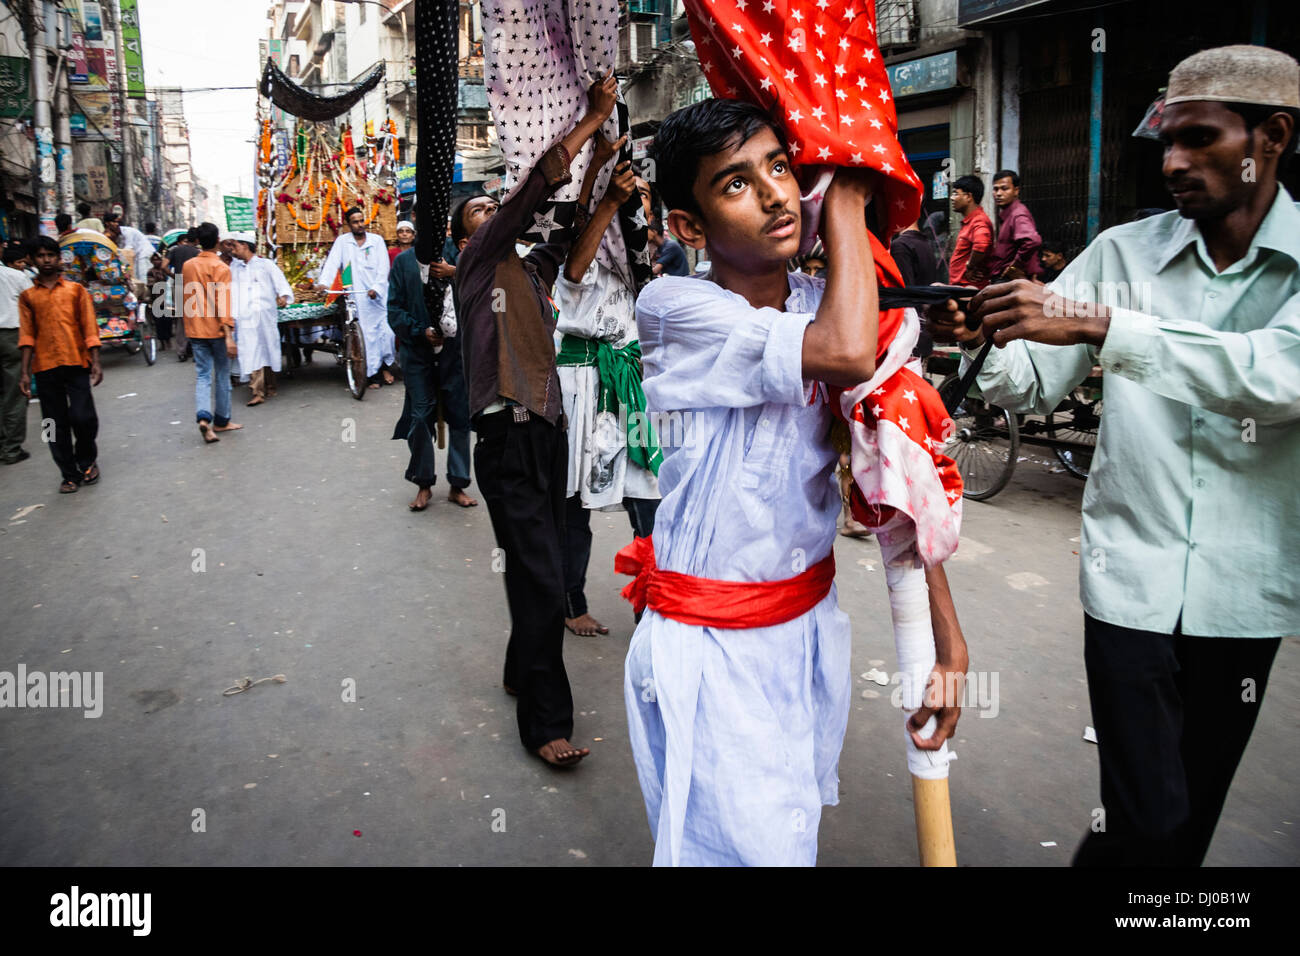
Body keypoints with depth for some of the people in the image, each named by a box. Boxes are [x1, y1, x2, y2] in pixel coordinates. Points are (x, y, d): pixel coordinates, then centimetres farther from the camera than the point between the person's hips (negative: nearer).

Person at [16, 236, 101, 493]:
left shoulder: (76, 290, 9)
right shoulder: (28, 296, 11)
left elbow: (89, 329, 5)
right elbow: (26, 335, 8)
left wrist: (95, 363, -3)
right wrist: (25, 371, 0)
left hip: (76, 364, -2)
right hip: (45, 368, 2)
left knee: (83, 417, -10)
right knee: (56, 424, 4)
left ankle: (87, 460, 17)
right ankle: (70, 475, 14)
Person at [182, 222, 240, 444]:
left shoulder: (188, 266, 5)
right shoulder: (221, 268, -12)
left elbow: (187, 299, 14)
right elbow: (223, 304, -18)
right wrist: (229, 335, -21)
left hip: (195, 331, 4)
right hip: (217, 330, -4)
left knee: (202, 375, 4)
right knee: (222, 375, 9)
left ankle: (203, 417, -15)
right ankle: (221, 421, 18)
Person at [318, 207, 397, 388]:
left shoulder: (377, 240, 9)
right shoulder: (342, 241, 9)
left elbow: (383, 267, 2)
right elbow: (332, 262, -2)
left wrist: (377, 288, -12)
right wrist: (324, 282, -18)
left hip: (379, 293, 1)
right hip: (357, 297, 0)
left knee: (386, 330, -6)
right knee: (367, 334, -3)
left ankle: (385, 366, 14)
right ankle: (373, 374, 0)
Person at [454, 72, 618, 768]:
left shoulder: (531, 269, 21)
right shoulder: (476, 267, 0)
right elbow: (530, 195, -9)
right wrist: (588, 122, -10)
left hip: (549, 433, 7)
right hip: (508, 440, -7)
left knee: (540, 571, 15)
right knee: (541, 579, -9)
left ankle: (523, 673, 33)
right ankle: (545, 722, -1)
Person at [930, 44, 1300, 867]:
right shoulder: (1124, 252, 1)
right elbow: (1035, 384, -1)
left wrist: (1098, 325, -33)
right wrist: (986, 342, -22)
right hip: (1131, 576, 0)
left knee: (1194, 813, 15)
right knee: (1148, 821, -3)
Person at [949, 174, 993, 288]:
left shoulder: (979, 221, -17)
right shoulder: (968, 221, 17)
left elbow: (981, 244, -38)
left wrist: (969, 266, -24)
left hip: (969, 287, -10)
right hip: (960, 285, 10)